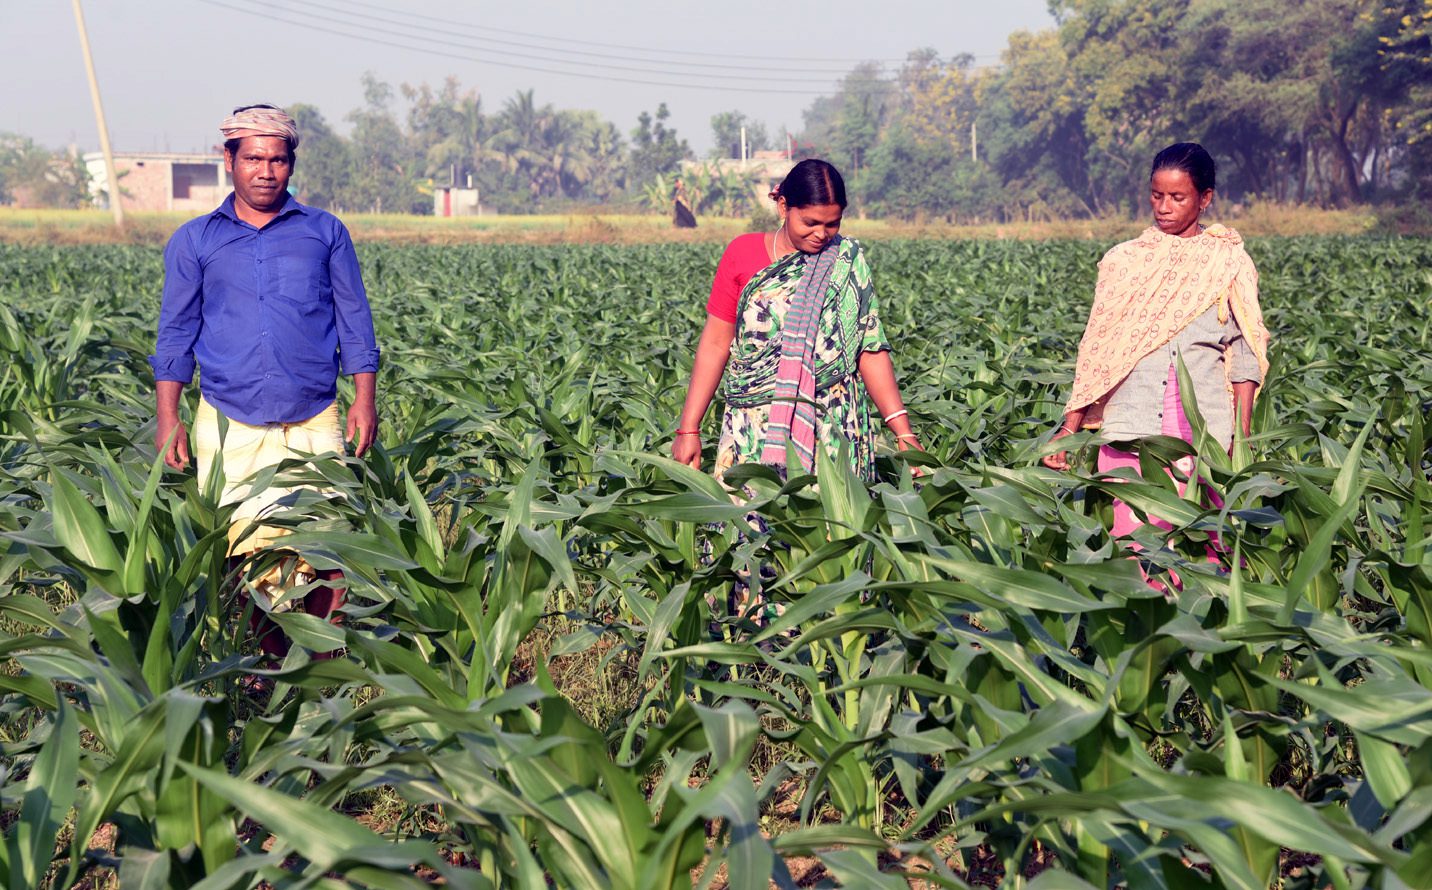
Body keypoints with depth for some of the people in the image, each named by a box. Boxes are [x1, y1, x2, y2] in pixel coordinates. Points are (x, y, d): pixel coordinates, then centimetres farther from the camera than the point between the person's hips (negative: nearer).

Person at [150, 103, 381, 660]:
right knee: (245, 551, 1)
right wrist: (167, 419, 4)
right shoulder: (194, 240, 11)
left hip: (314, 424, 0)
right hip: (230, 425, 1)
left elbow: (354, 322, 11)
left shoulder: (325, 232, 11)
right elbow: (175, 335, 12)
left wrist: (365, 400, 2)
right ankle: (272, 661, 17)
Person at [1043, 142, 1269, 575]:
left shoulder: (1230, 262, 7)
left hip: (1206, 431, -1)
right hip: (1132, 431, 1)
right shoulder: (1123, 261, 9)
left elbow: (1244, 354, 5)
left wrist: (1241, 440, -2)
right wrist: (1069, 428, 3)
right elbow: (1095, 352, 10)